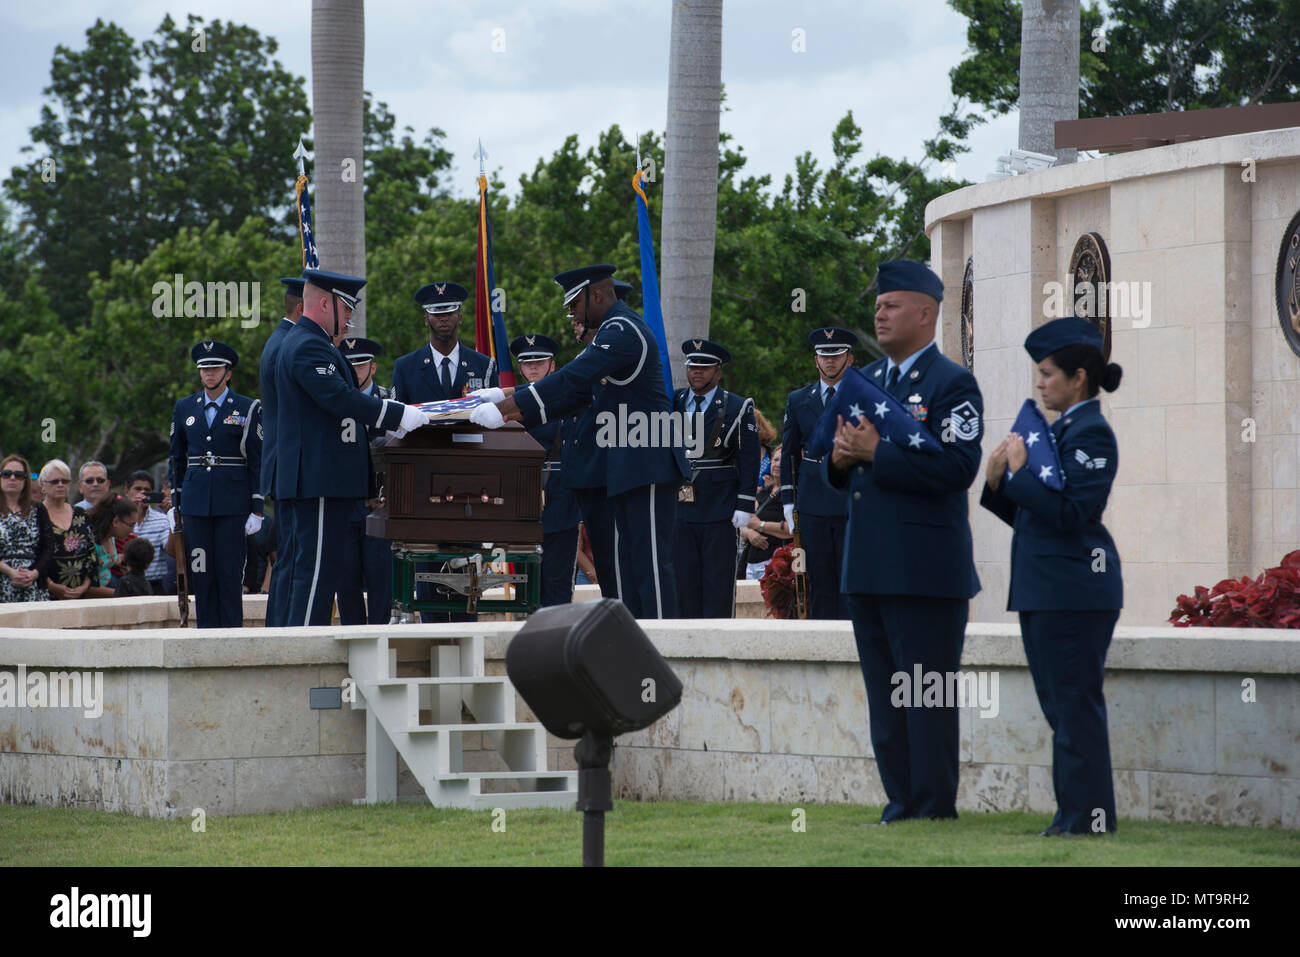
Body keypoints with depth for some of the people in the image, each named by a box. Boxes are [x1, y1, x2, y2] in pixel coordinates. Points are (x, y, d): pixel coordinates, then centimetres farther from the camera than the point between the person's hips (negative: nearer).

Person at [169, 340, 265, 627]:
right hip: (196, 501, 3)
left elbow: (257, 461, 1)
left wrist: (256, 510, -4)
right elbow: (177, 460, 17)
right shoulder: (184, 408, 13)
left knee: (230, 569, -5)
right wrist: (175, 505, 12)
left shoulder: (248, 409, 2)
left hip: (233, 502, -3)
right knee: (201, 571, 0)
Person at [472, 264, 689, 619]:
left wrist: (504, 408, -23)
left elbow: (569, 381, -23)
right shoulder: (611, 332, 19)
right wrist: (512, 414, 11)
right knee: (625, 562, 9)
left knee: (650, 561, -11)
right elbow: (576, 394, 19)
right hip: (624, 469, 11)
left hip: (647, 466, -11)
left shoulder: (623, 332, -14)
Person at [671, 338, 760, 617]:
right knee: (684, 581, 2)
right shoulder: (673, 403, 13)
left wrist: (744, 505, -9)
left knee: (718, 583, -3)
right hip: (680, 509, 3)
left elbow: (749, 459, -2)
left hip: (720, 510, -3)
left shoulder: (737, 408, 2)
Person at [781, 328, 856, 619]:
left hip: (854, 504, -2)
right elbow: (789, 455, 14)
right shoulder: (798, 401, 13)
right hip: (812, 505, 2)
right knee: (820, 581, 1)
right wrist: (788, 504, 7)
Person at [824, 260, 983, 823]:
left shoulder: (952, 385, -5)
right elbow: (839, 473, 23)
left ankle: (934, 808, -1)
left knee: (928, 699, -5)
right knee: (885, 698, 10)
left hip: (925, 572, -8)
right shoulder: (866, 382, 19)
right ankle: (901, 803, 16)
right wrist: (840, 459, -1)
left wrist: (877, 452, -19)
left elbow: (957, 466, -19)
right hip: (868, 568, 8)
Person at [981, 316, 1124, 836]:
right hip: (1043, 591, 10)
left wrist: (1022, 471, -16)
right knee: (1061, 705, 12)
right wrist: (999, 482, 4)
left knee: (1075, 702, -7)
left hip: (1075, 592, -10)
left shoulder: (1090, 433, -12)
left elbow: (1070, 513, -20)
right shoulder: (1060, 429, 17)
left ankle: (1089, 813, -3)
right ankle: (1074, 812, 17)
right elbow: (1028, 513, 20)